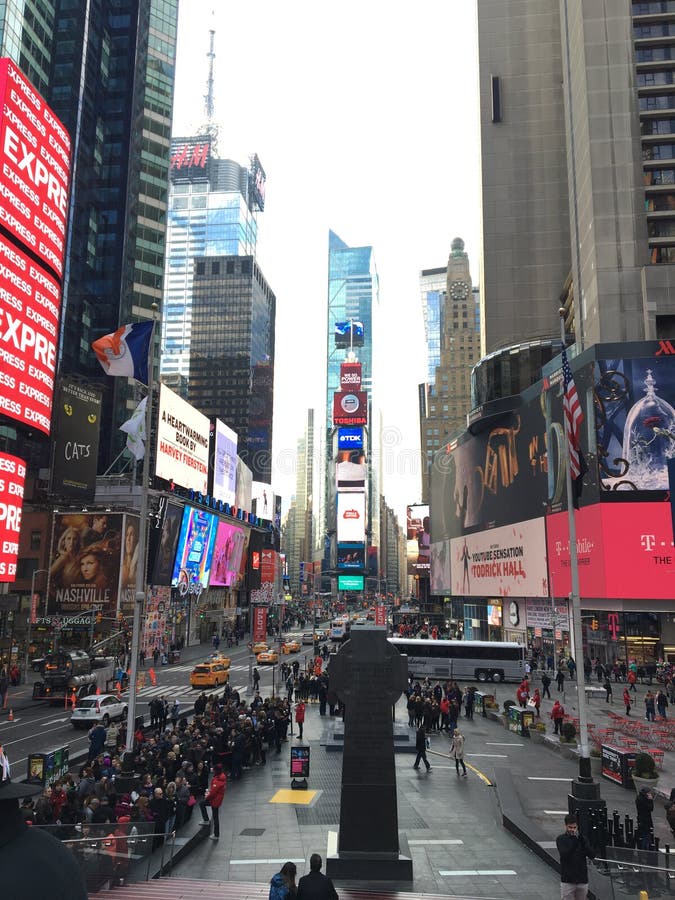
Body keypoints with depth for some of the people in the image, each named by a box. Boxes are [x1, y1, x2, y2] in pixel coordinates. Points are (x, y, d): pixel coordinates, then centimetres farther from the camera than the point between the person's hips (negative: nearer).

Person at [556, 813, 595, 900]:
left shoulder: (582, 839, 6)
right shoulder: (561, 839, -4)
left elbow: (592, 855, -5)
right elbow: (564, 854, -18)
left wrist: (581, 839, -18)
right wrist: (575, 840, -24)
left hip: (582, 879, 3)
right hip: (567, 880, -3)